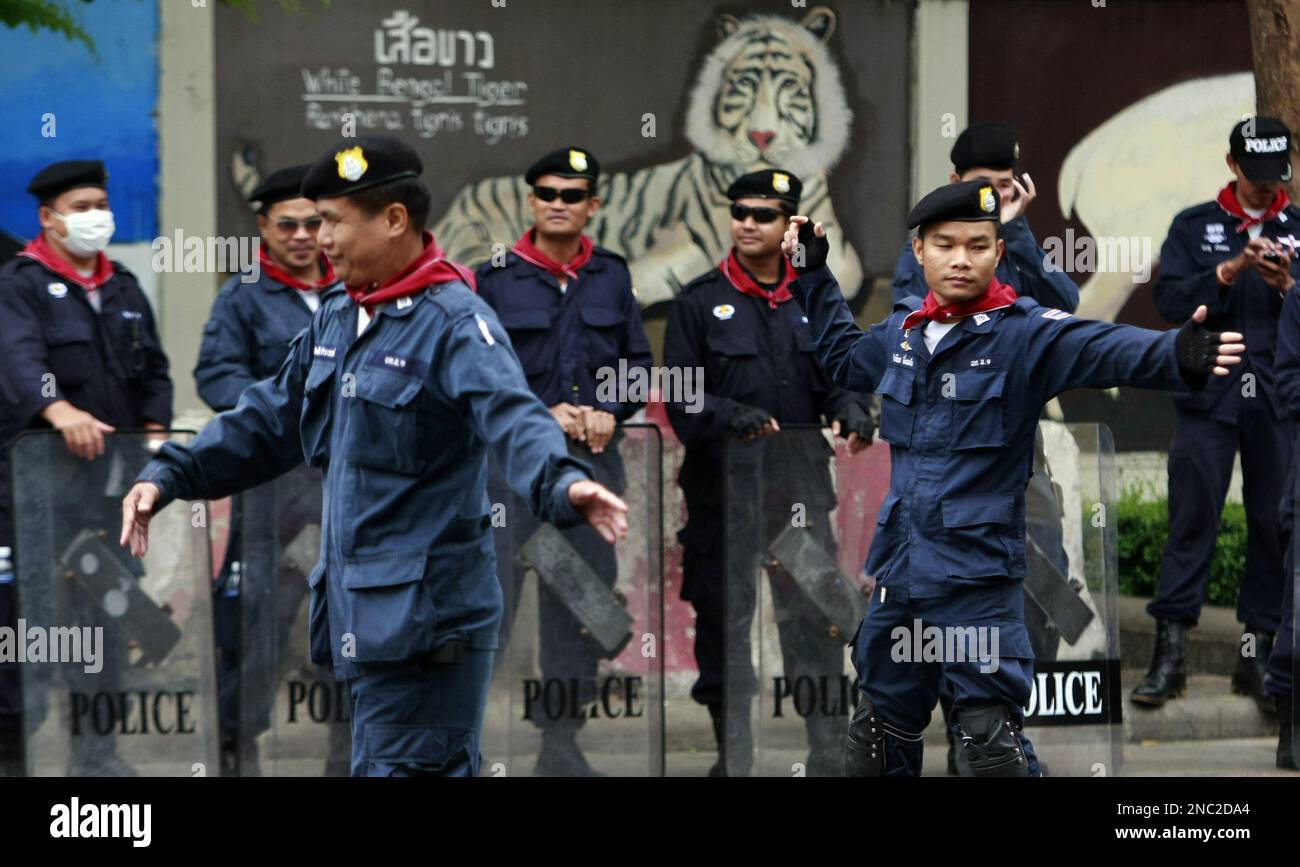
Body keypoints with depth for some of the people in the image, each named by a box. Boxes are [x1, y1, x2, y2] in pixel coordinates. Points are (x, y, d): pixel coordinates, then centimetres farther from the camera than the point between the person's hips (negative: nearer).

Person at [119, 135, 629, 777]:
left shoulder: (454, 323, -15)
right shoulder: (336, 320, 13)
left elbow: (514, 420, -30)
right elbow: (270, 422, 22)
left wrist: (562, 484, -50)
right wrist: (170, 476, 16)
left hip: (426, 620, -9)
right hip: (360, 618, 9)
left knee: (399, 766, -10)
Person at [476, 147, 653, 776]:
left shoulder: (612, 276, 10)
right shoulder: (496, 280, 0)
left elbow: (640, 361, 14)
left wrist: (610, 411, -4)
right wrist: (544, 413, -11)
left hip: (593, 458, 4)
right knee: (491, 591, -10)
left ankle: (561, 744, 16)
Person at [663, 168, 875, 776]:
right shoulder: (700, 303, 2)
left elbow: (838, 377, 15)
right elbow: (680, 398, -3)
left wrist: (851, 410, -8)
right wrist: (733, 416, -21)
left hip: (800, 487, 2)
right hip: (721, 489, -1)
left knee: (815, 620, -2)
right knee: (723, 619, 5)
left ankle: (829, 749, 5)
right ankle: (732, 752, 17)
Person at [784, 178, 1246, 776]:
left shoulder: (1024, 334, -11)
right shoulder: (900, 333, 7)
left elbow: (1103, 348, -31)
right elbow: (842, 358, 30)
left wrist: (1176, 356, -50)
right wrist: (813, 277, 27)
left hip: (979, 575, -6)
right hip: (899, 569, 6)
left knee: (990, 745, -8)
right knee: (878, 733, 19)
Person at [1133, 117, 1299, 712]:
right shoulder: (1195, 226, 9)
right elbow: (1169, 299, -4)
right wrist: (1231, 269, -16)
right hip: (1208, 394, -1)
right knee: (1192, 518, -5)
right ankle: (1169, 652, -3)